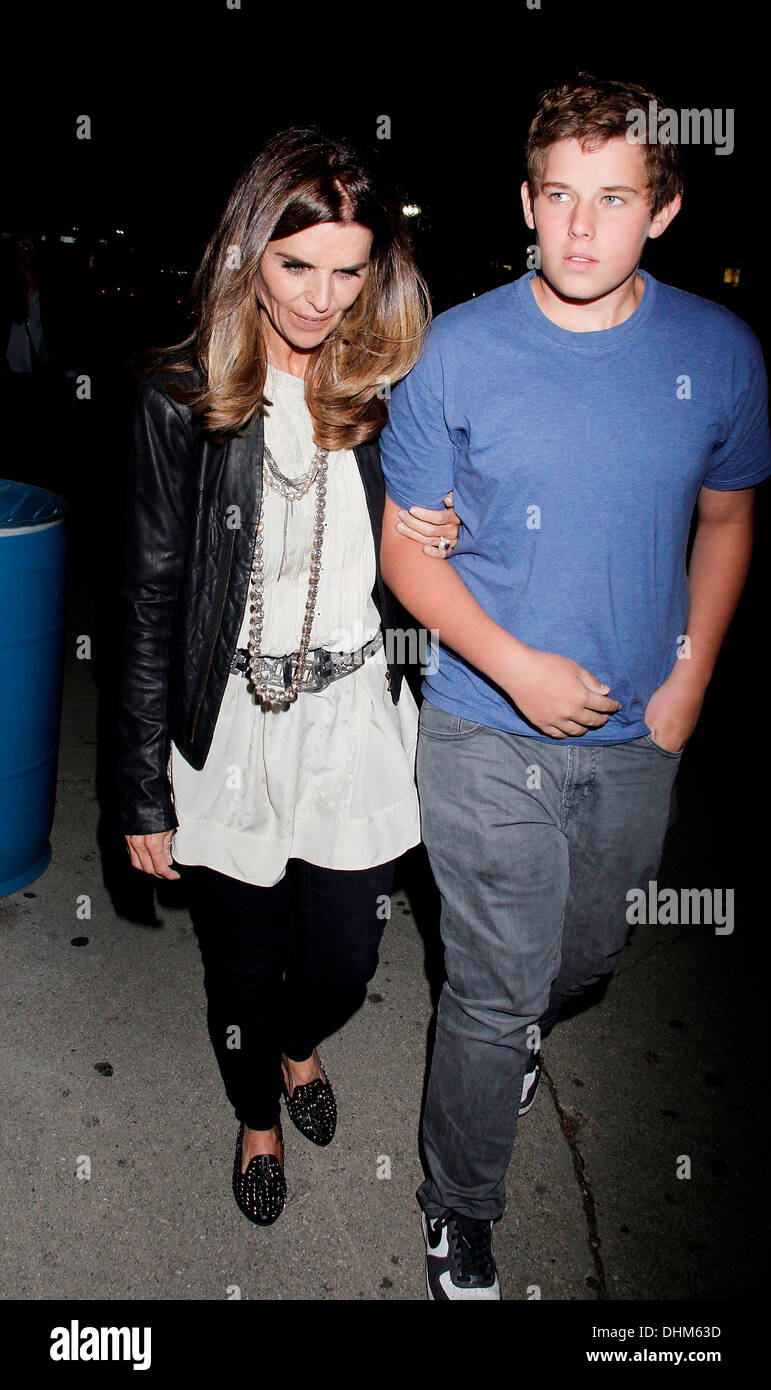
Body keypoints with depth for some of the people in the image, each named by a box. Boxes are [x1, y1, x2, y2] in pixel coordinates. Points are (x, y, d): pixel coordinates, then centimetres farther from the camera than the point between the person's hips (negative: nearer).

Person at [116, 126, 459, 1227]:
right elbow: (151, 606, -8)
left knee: (344, 963, 14)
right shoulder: (182, 398, -10)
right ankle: (258, 1116, 50)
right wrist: (144, 793, -6)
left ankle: (299, 1045, 53)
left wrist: (443, 544, -12)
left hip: (358, 723, 2)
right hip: (230, 732, -1)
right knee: (243, 965, 16)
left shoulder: (392, 389, -2)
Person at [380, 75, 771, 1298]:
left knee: (589, 954, 24)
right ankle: (459, 1207, 32)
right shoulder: (457, 351, -11)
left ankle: (512, 1031, 60)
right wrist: (516, 668, -19)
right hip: (489, 737, -3)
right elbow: (407, 546, -6)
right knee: (496, 989, 5)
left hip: (638, 737, 4)